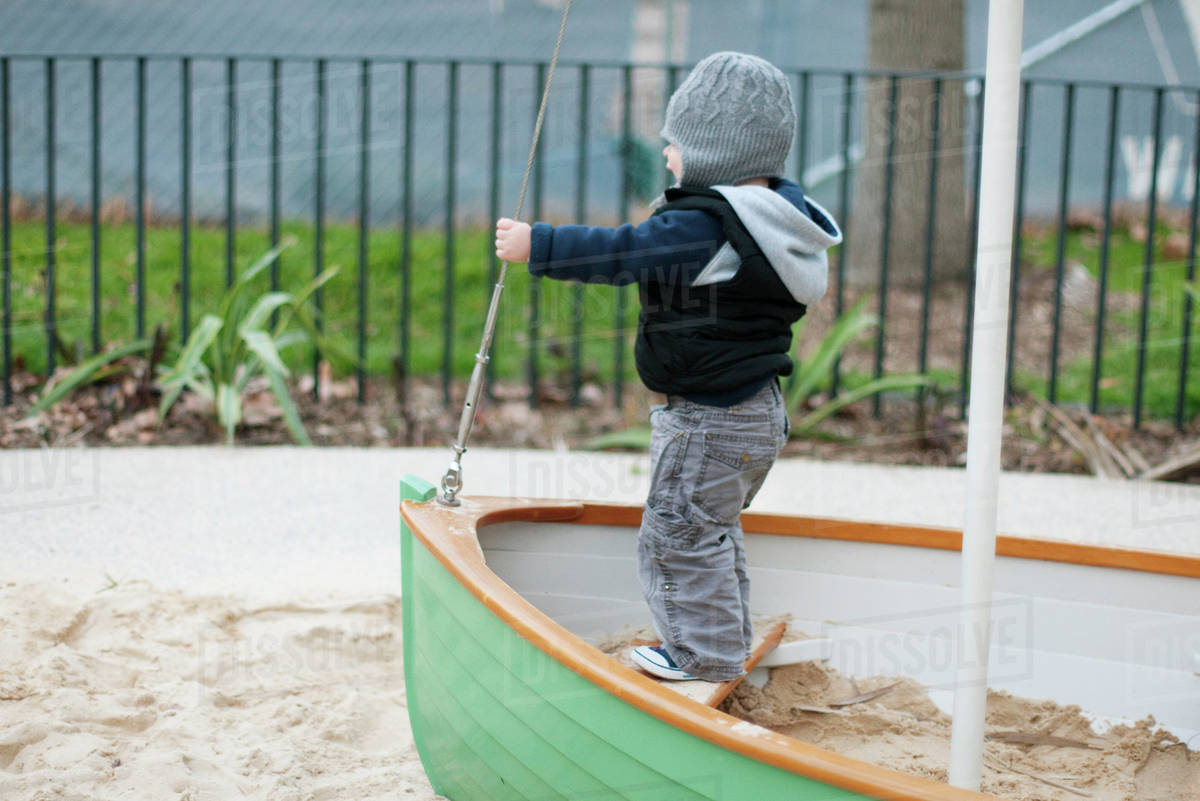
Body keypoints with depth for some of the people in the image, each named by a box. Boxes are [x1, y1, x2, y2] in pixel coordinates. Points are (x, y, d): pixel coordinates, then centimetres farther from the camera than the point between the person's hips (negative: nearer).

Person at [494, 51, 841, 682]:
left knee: (678, 533, 1)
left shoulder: (704, 222, -24)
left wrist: (535, 245, -16)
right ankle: (726, 642, 34)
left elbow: (622, 254, -23)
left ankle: (706, 655, 10)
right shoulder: (774, 214, 6)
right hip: (755, 412, 11)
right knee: (713, 530, 23)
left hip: (713, 423, -11)